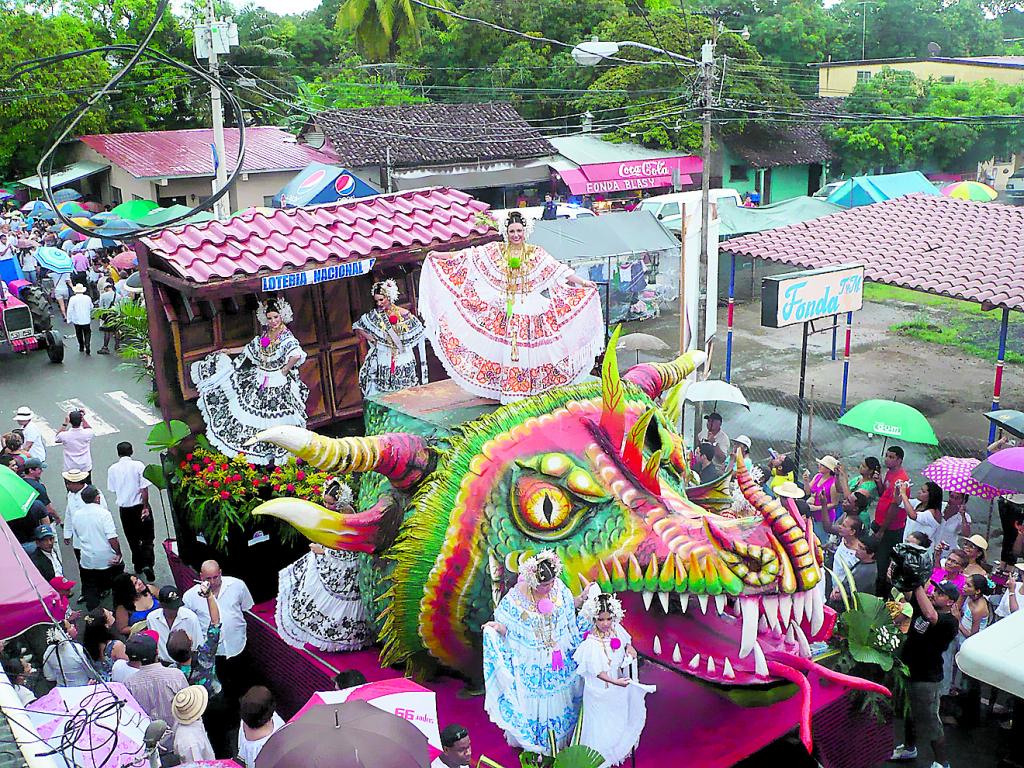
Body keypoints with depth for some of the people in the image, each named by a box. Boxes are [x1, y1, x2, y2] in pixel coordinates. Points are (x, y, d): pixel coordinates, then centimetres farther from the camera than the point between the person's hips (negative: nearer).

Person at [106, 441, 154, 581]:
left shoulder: (112, 469, -2)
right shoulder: (138, 465, -11)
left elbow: (113, 490, 6)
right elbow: (144, 488, -14)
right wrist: (145, 506, -9)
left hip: (124, 508, 3)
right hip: (139, 505, -3)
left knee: (133, 538, 18)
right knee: (147, 537, 4)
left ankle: (138, 564, 26)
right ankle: (147, 564, -12)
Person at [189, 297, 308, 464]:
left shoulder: (287, 337, -18)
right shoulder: (265, 334, 6)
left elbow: (296, 356, -36)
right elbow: (251, 348, 23)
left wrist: (284, 371, -23)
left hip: (277, 386, -7)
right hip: (259, 380, 7)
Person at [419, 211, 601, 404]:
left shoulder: (536, 253, 3)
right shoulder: (496, 250, 5)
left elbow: (558, 269, -1)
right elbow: (469, 255, 4)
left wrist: (582, 282, -8)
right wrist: (438, 255, 0)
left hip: (529, 309, -1)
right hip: (504, 309, 1)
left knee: (527, 349, -1)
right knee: (506, 349, 1)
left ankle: (527, 391, 9)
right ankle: (509, 394, 9)